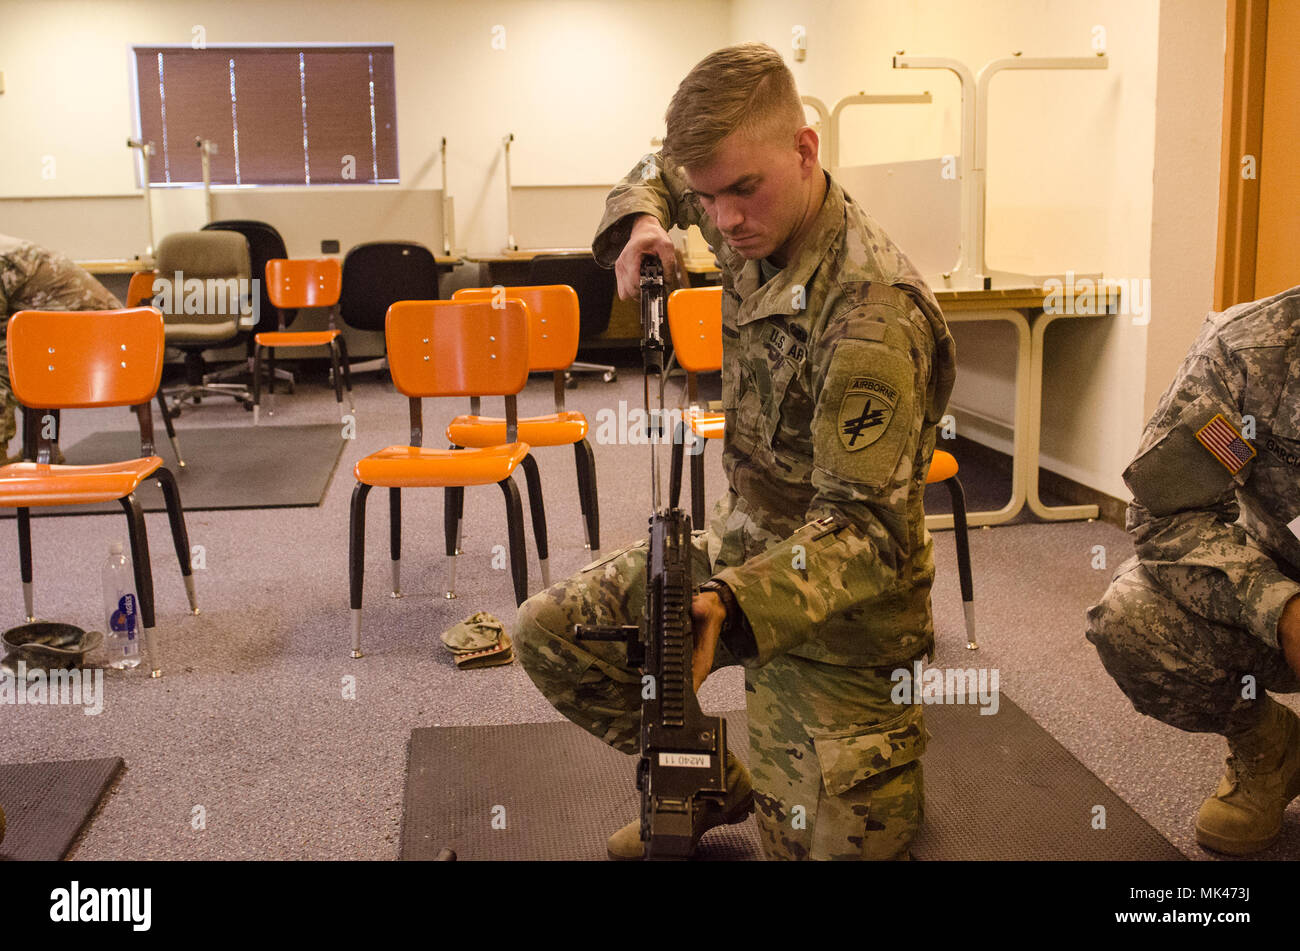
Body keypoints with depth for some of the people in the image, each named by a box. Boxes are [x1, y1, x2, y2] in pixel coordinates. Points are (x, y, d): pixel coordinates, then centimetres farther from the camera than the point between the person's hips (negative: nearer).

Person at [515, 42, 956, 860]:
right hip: (745, 542, 8)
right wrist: (639, 221, -6)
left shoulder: (874, 315, -30)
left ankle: (889, 773, 27)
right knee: (551, 634, 4)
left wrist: (732, 607, -46)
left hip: (839, 601, -7)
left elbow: (865, 527, -30)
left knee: (825, 841, -6)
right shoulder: (756, 226, -5)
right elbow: (659, 172, 18)